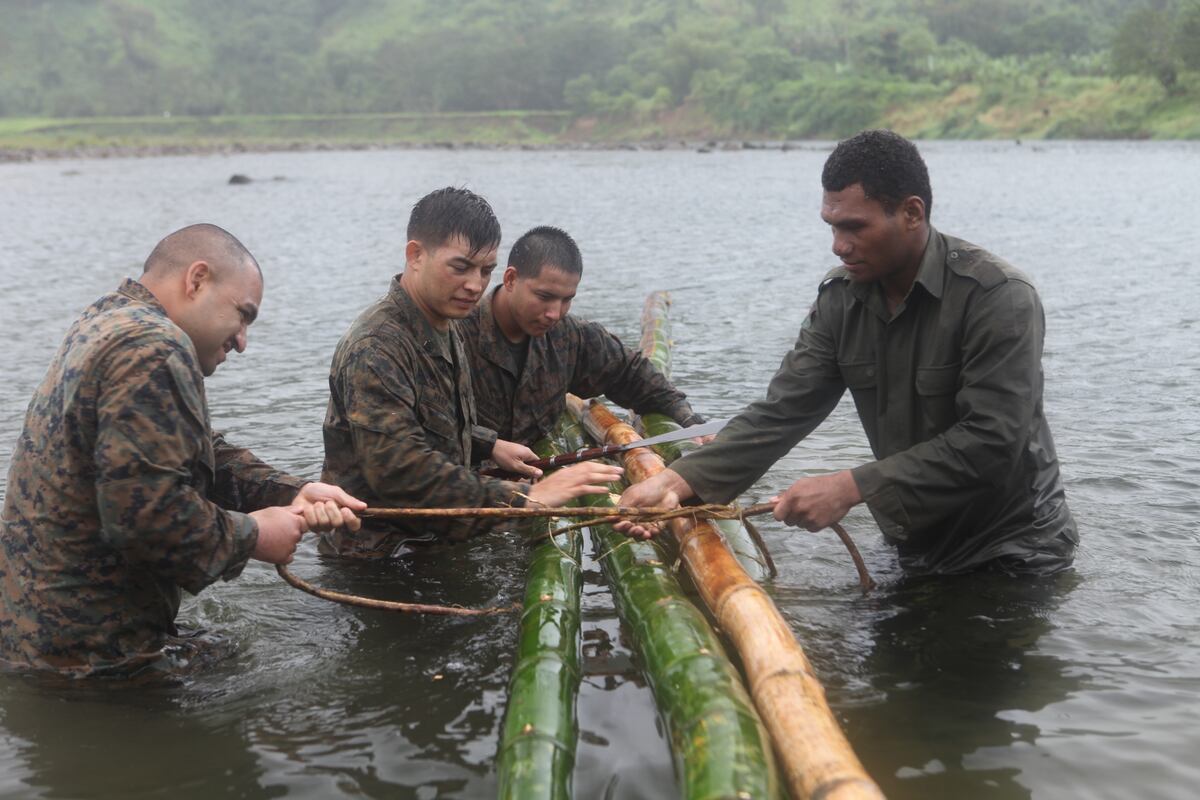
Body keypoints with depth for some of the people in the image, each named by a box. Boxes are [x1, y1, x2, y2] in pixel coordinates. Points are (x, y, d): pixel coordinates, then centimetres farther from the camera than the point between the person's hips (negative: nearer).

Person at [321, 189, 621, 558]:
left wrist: (491, 446, 18)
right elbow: (400, 471, -30)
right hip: (378, 553, -9)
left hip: (433, 540, 9)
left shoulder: (444, 330, 12)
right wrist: (525, 497, -30)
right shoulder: (375, 349, -20)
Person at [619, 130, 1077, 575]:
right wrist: (679, 481, -25)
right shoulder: (841, 299, -6)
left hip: (1016, 552, -5)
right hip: (917, 552, 5)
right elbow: (781, 412, -11)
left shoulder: (997, 297, -24)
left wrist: (851, 488, -33)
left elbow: (991, 442, -30)